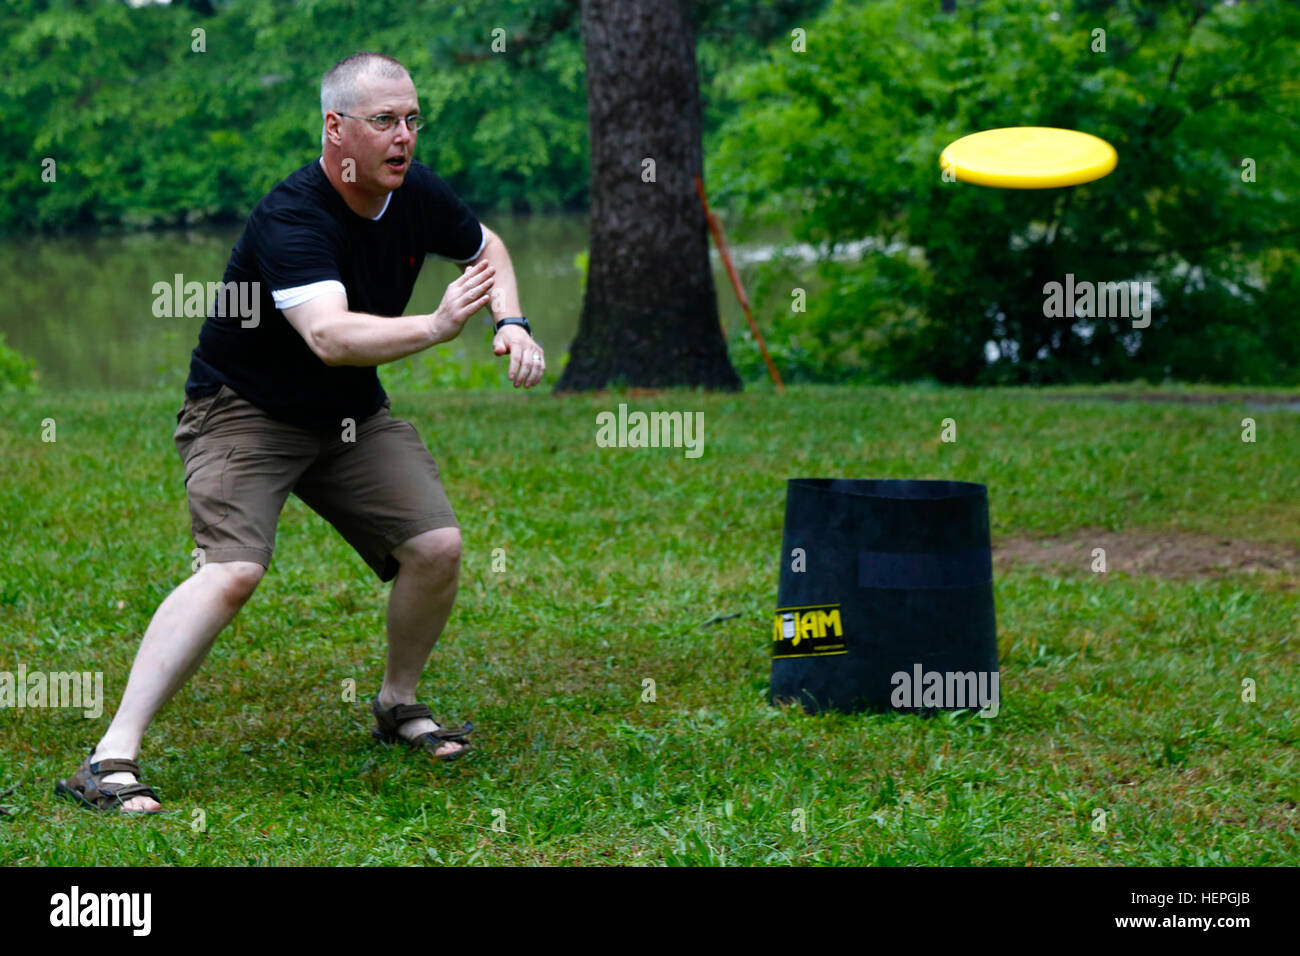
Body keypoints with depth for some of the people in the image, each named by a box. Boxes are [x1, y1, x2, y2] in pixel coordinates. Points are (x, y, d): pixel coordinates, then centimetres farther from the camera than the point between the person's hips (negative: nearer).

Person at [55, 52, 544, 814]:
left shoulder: (417, 195, -5)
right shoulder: (292, 219, -29)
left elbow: (486, 246, 17)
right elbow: (330, 335, -44)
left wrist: (511, 324, 0)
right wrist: (435, 327, -55)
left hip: (352, 415, 7)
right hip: (244, 413, -7)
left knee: (437, 546, -6)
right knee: (233, 570, -26)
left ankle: (398, 704, 21)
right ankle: (112, 758, -27)